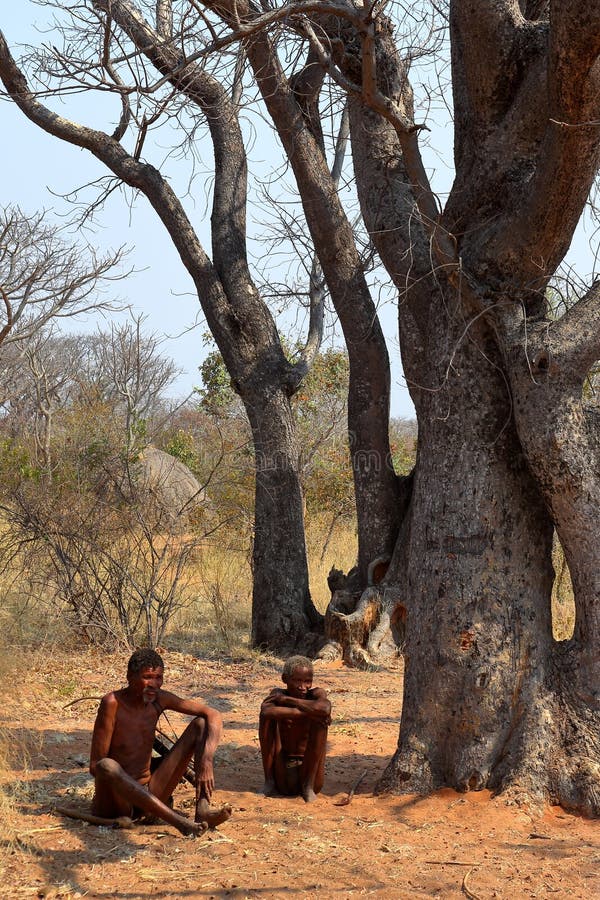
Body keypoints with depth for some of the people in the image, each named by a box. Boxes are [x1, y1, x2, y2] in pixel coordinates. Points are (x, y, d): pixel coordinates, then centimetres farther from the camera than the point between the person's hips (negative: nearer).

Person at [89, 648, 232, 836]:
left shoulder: (159, 699, -1)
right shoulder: (113, 703, -17)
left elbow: (213, 715, -6)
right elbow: (95, 766, -19)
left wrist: (205, 762, -22)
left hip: (148, 794, 6)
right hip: (114, 802, -5)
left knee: (200, 724, -5)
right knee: (107, 766, -41)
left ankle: (202, 809, -24)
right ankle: (181, 822, -48)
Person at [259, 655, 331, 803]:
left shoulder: (316, 694, -6)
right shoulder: (278, 694, -4)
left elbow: (325, 709, -34)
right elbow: (267, 711, -29)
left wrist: (287, 699, -22)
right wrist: (308, 713, -30)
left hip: (308, 768, -1)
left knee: (320, 719, -20)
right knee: (268, 716, -15)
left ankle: (308, 785, -11)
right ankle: (269, 781, -7)